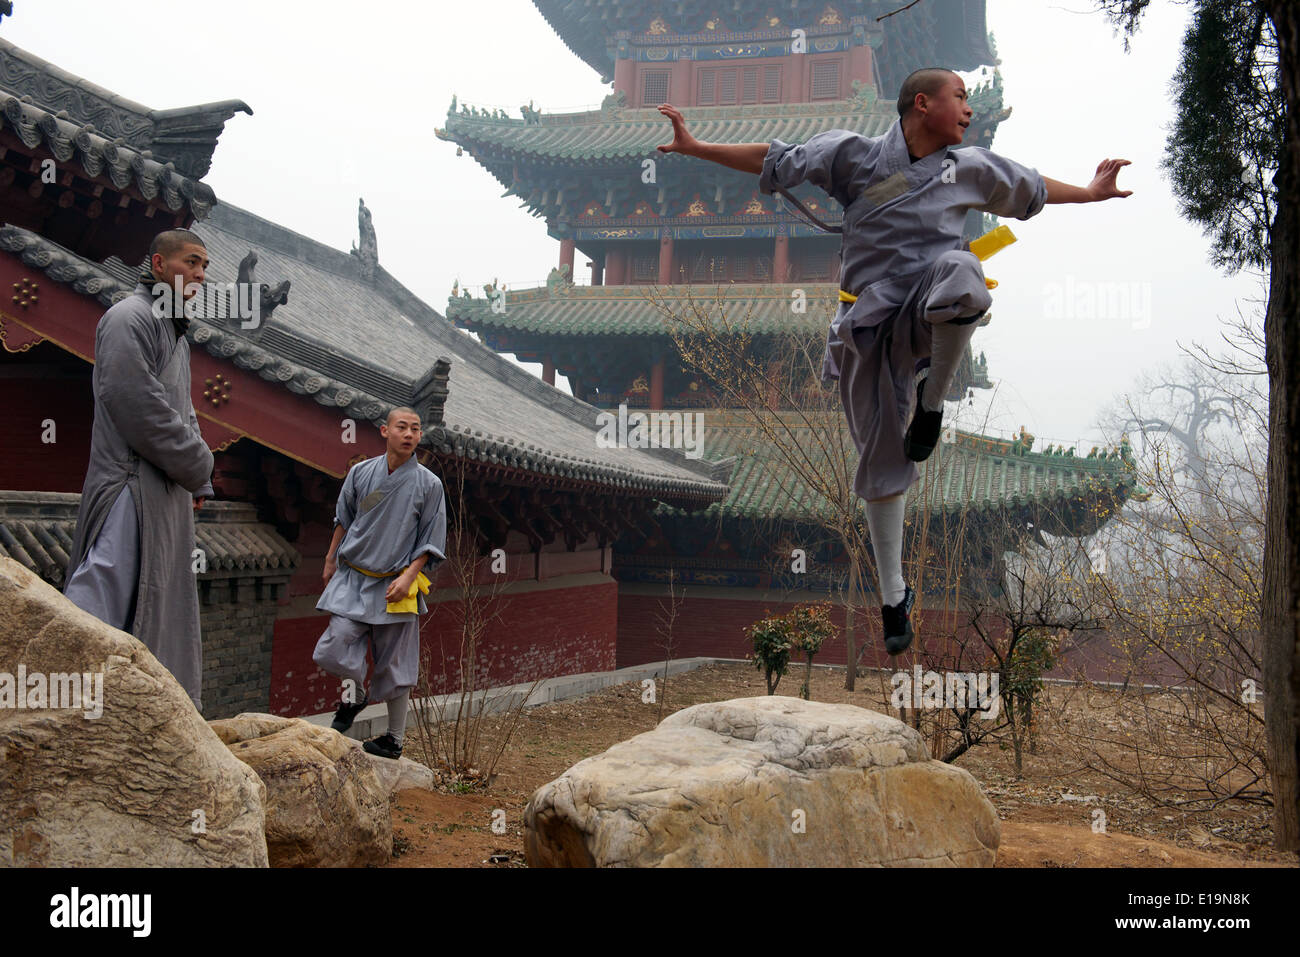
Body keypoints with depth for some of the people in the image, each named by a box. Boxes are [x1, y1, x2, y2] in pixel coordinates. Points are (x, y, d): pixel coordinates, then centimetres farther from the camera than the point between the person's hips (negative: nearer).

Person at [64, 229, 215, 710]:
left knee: (164, 607, 11)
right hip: (133, 482, -10)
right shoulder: (130, 317, -8)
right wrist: (197, 464, -13)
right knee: (104, 598, -18)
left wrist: (196, 483, 15)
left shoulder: (173, 330, 23)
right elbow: (133, 400, -20)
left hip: (167, 490, 10)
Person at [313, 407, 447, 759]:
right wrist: (330, 560, 21)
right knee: (333, 652, -8)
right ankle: (355, 695, 24)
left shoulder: (429, 484, -3)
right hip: (353, 578, 2)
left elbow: (431, 541, 0)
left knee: (394, 664, 3)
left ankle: (394, 738, 19)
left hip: (395, 586, -2)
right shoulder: (361, 473, 3)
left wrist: (408, 576, -11)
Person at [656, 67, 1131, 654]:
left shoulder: (971, 169, 11)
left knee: (960, 270, -37)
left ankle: (932, 403, -13)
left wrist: (1091, 193, 39)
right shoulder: (855, 155, 0)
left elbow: (1030, 189, 29)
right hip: (871, 327, -1)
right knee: (881, 459, 2)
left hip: (931, 318, 1)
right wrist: (695, 148, -3)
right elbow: (773, 162, 3)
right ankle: (893, 599, 18)